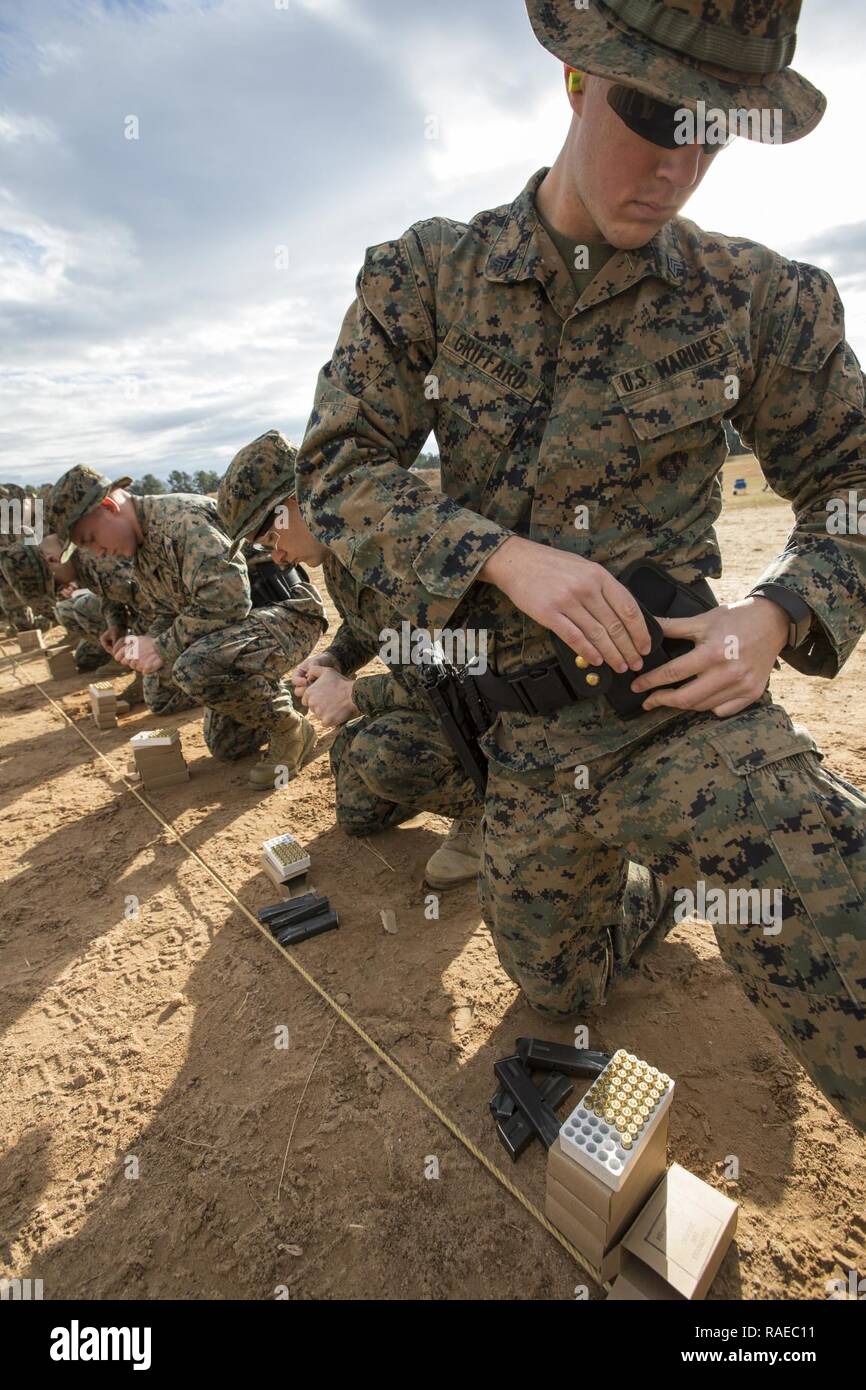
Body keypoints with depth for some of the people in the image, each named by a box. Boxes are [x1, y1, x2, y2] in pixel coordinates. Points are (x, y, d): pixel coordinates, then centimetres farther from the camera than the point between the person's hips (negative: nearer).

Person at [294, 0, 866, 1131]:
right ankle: (634, 889, 57)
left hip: (691, 718, -1)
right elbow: (339, 472, -4)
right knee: (553, 987, 27)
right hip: (528, 741, 2)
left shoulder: (760, 300, -1)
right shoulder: (426, 276, 0)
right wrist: (505, 554, -19)